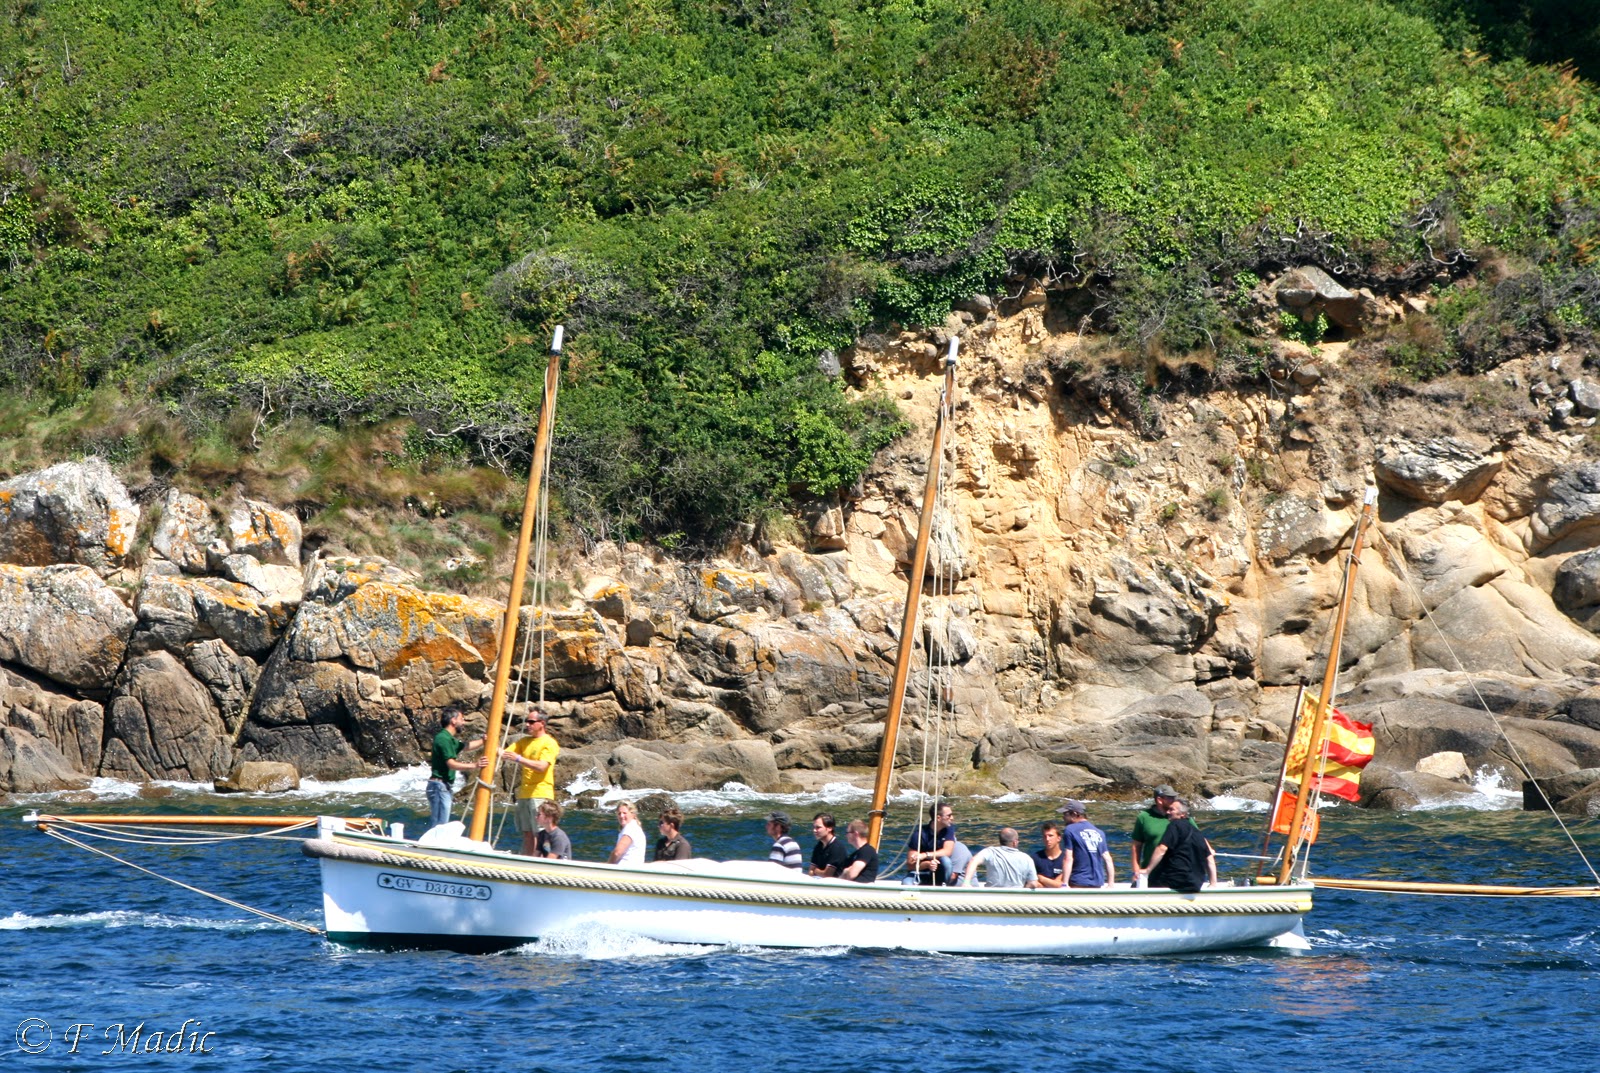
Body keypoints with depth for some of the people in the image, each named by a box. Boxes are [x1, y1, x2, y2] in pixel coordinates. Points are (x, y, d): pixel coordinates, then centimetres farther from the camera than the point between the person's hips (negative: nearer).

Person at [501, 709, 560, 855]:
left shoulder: (549, 743, -6)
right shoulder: (524, 741, 16)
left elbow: (541, 766, -19)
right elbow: (504, 754, 9)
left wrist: (519, 759, -26)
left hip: (540, 794, -7)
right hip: (524, 794, 7)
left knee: (540, 835, -9)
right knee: (527, 834, 7)